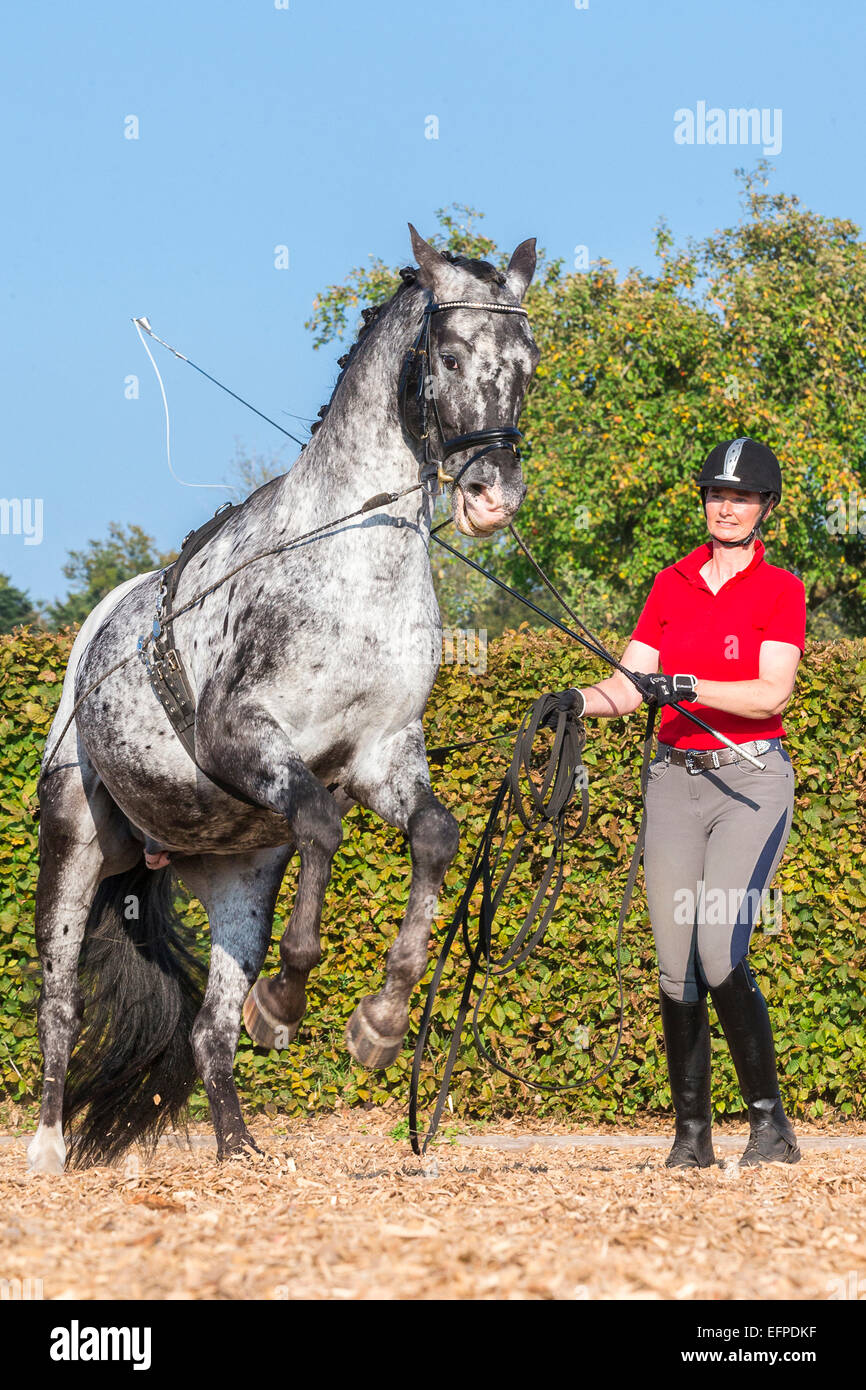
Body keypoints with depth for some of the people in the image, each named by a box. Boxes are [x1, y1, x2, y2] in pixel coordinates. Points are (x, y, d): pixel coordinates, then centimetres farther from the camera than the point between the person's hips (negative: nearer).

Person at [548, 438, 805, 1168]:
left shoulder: (780, 589, -1)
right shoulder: (672, 584, 12)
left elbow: (773, 694, -14)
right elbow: (629, 685, 6)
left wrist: (687, 687, -27)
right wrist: (580, 701, -14)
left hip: (752, 781, -4)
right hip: (675, 780, 4)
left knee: (721, 954, -18)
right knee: (676, 966, 0)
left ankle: (770, 1121, -9)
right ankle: (692, 1134, 7)